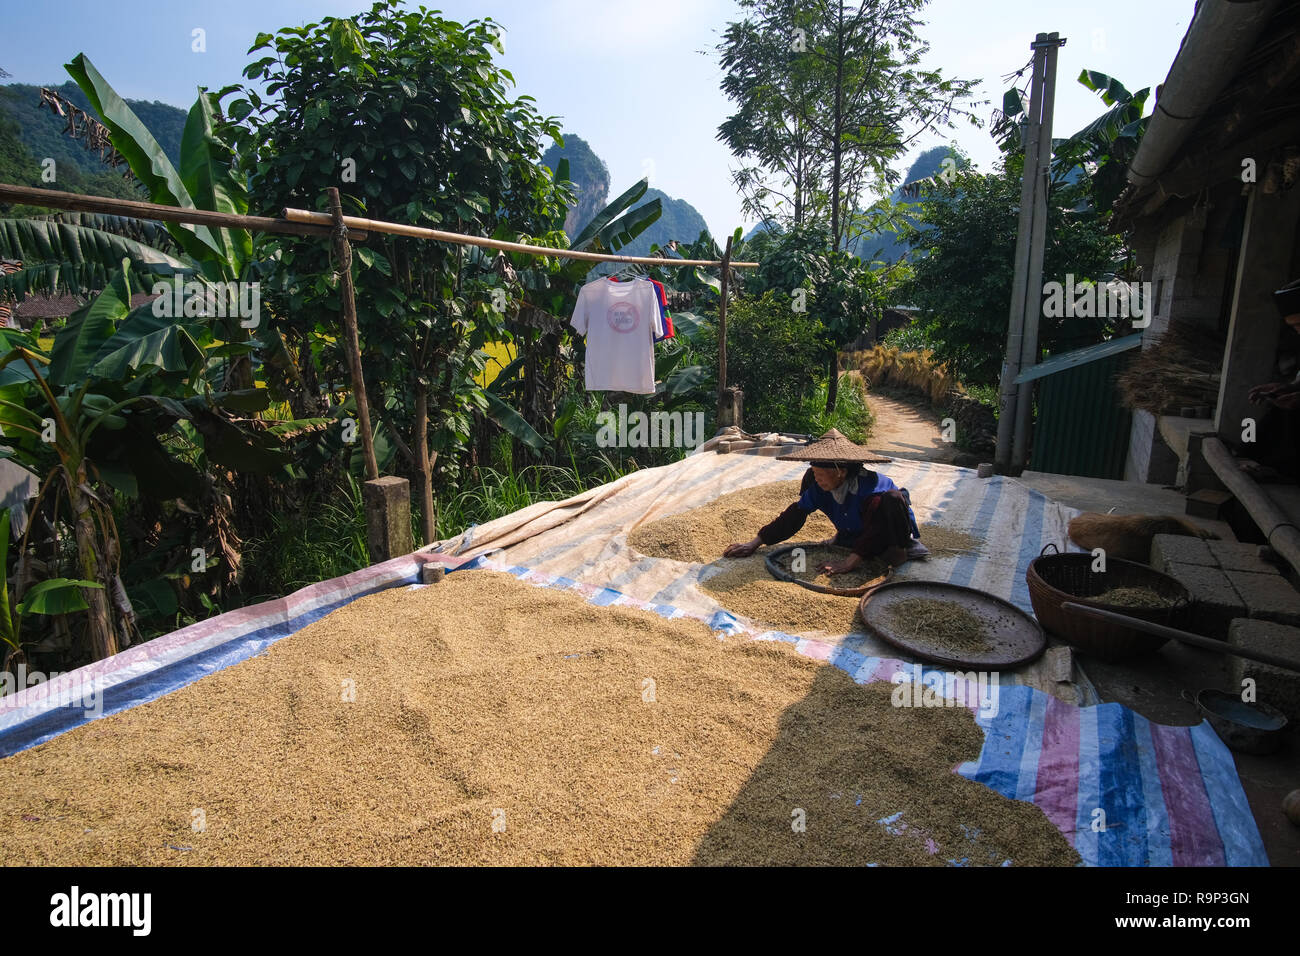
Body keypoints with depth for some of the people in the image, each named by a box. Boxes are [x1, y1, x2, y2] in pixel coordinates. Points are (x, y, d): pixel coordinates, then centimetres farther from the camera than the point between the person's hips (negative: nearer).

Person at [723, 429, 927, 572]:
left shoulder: (871, 486, -35)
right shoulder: (819, 488, -17)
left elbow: (875, 528, -41)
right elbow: (794, 516, -16)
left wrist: (850, 561, -51)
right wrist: (754, 544, -20)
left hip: (889, 532, -8)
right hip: (855, 535, 8)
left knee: (892, 498, -31)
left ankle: (900, 548, -13)